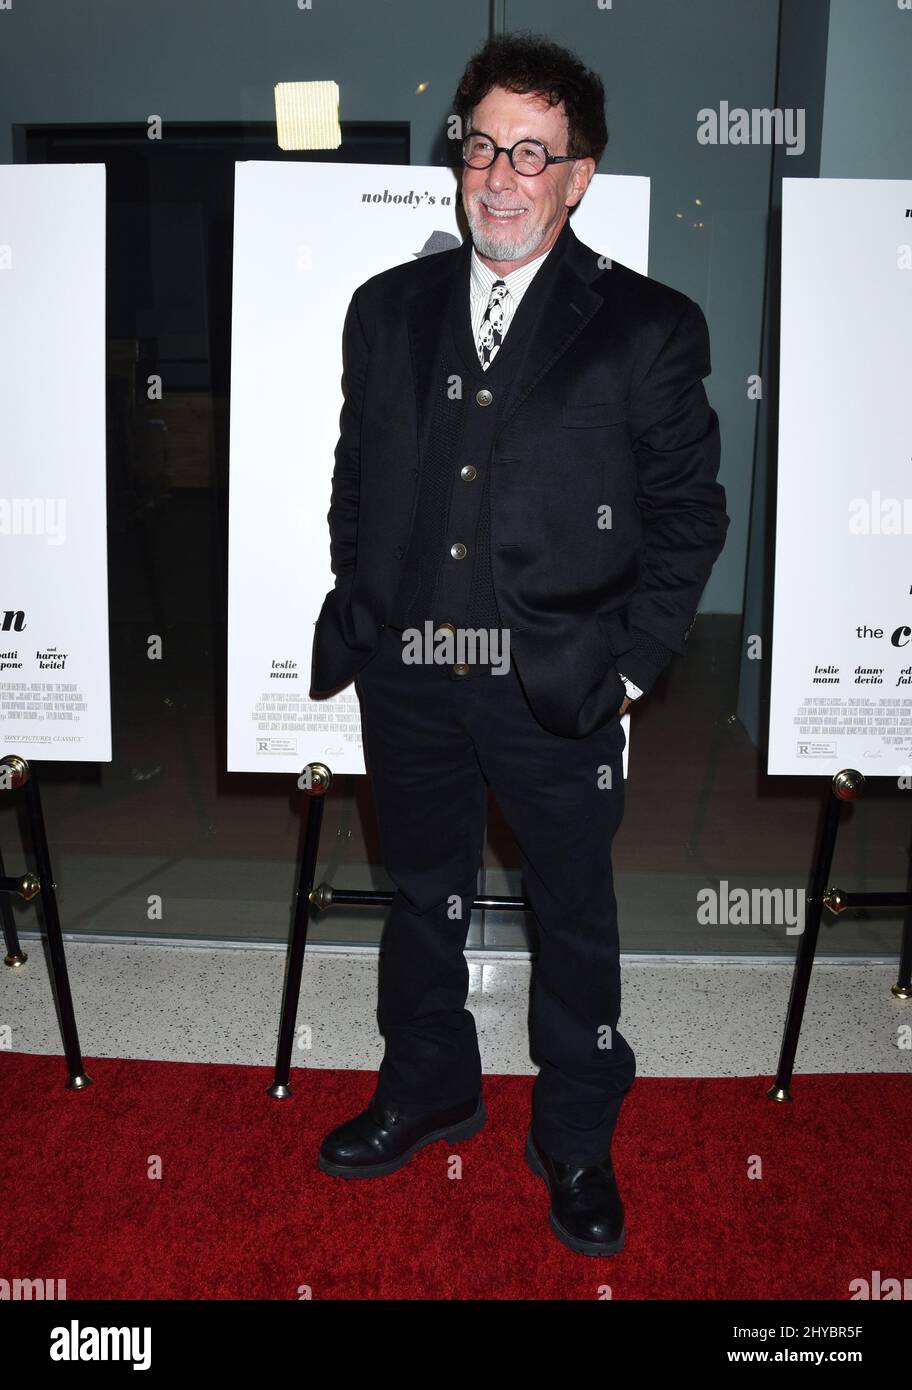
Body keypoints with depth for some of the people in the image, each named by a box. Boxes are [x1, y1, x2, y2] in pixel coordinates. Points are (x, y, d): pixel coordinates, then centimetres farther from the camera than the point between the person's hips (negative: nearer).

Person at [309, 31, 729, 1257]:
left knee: (575, 916, 12)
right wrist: (360, 619, 5)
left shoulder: (647, 328, -4)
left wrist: (631, 662, -8)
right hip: (406, 675, 4)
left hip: (555, 690, -3)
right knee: (422, 896, 19)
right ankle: (428, 1090, 44)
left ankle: (576, 1142, 36)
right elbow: (355, 481, 12)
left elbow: (689, 511, -2)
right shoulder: (387, 308, 7)